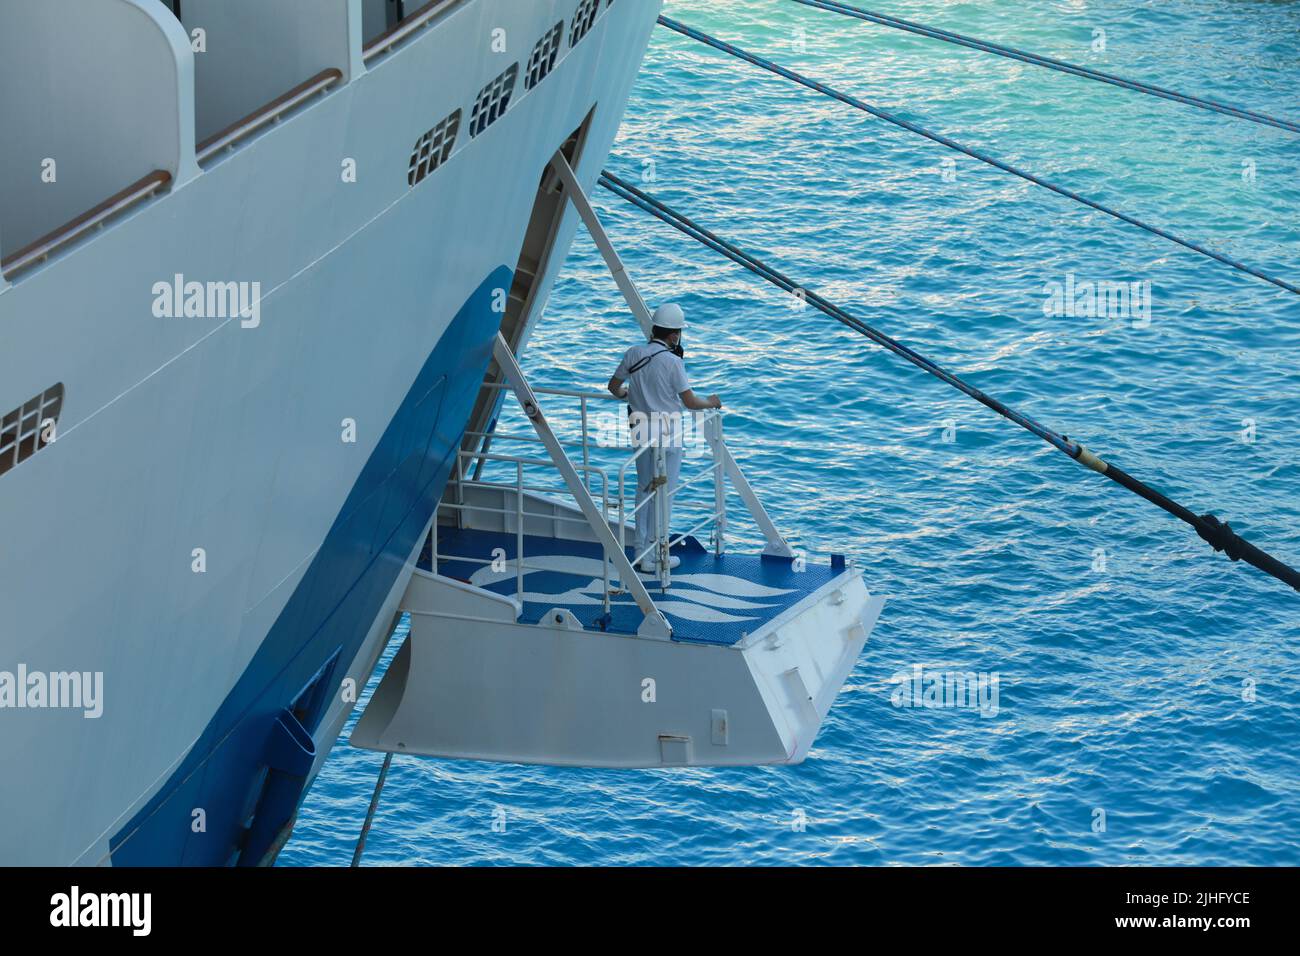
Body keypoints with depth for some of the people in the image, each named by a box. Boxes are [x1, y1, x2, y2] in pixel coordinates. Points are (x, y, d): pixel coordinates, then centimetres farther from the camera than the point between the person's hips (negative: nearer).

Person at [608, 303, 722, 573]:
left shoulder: (634, 354, -1)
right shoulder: (673, 362, -17)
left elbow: (613, 386, 12)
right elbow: (690, 402, -14)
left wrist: (626, 394, 34)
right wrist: (712, 402, 6)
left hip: (641, 431, 6)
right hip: (667, 434, -6)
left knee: (644, 490, 18)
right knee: (663, 495, 3)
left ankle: (642, 551, 22)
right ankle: (654, 558, 7)